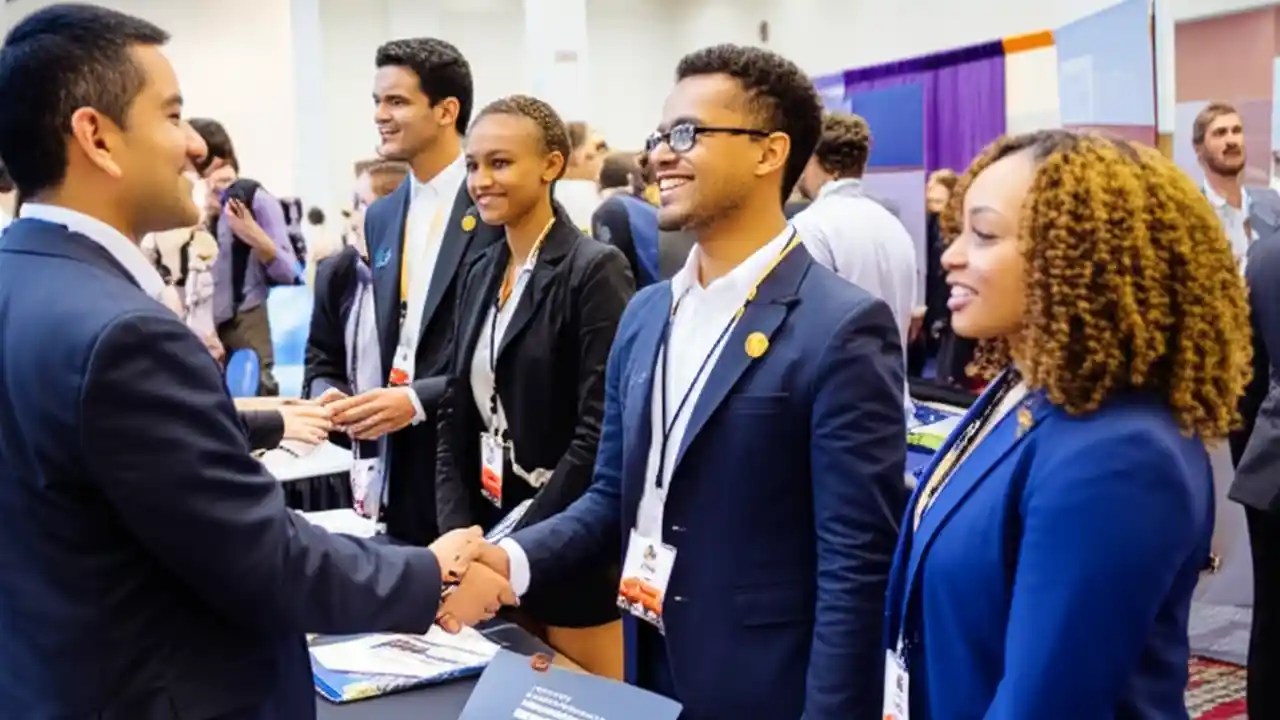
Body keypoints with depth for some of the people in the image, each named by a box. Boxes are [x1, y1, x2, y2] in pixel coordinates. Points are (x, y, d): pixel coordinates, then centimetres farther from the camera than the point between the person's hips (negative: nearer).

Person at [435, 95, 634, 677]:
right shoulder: (481, 272, 8)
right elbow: (457, 416, 9)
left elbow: (599, 433, -19)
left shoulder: (594, 270, -13)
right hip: (487, 531, 6)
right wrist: (460, 535, -3)